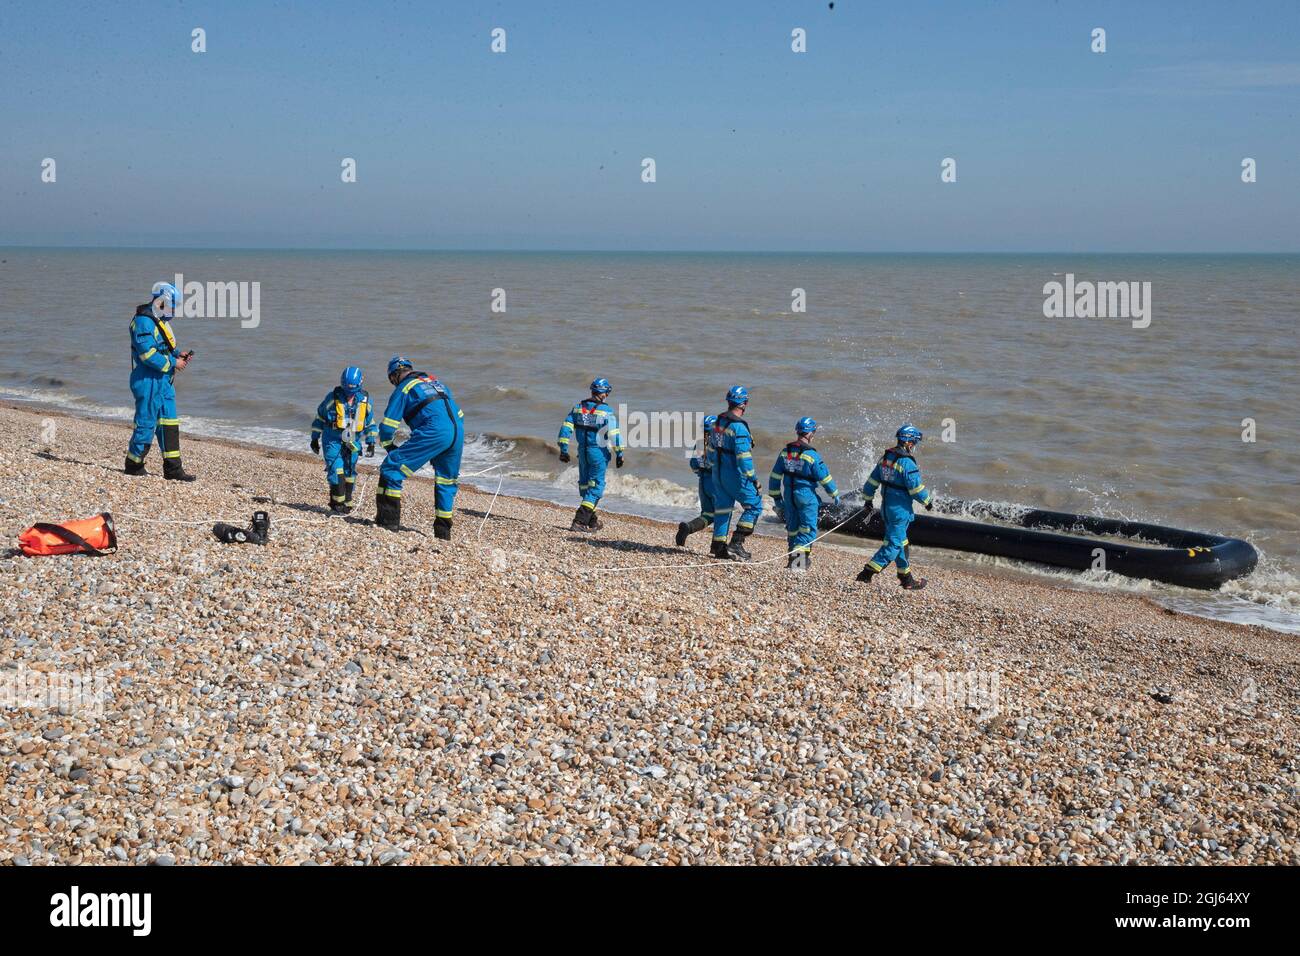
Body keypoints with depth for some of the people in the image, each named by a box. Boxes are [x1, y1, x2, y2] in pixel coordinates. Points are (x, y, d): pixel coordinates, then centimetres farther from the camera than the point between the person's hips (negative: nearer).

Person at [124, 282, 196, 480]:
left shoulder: (159, 321, 16)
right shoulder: (143, 322, -16)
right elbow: (148, 354, -23)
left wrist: (178, 355, 6)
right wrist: (173, 363, -15)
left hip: (163, 381, 10)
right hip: (148, 381, -10)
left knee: (168, 423, 8)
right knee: (146, 423, -2)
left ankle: (173, 468, 11)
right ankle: (133, 464, 12)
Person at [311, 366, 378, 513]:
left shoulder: (364, 399, -1)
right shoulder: (333, 397, -8)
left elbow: (370, 422, 12)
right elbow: (320, 416, 4)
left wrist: (371, 443, 8)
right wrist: (315, 439, 6)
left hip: (352, 443, 3)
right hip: (333, 440, -3)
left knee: (349, 473, 7)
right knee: (336, 470, -15)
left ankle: (346, 503, 18)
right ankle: (337, 503, -11)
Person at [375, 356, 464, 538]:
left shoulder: (403, 388, 12)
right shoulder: (436, 382, 32)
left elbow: (387, 426, 7)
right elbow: (458, 414, 32)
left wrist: (390, 448, 23)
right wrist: (454, 443, 36)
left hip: (434, 432, -7)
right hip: (458, 433, 7)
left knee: (392, 467, -1)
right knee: (447, 482, 21)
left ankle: (388, 520, -8)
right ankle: (443, 533, 26)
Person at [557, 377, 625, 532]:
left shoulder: (578, 407, 4)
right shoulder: (606, 411, -12)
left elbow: (566, 427, 2)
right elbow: (614, 433, -15)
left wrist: (563, 449, 6)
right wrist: (619, 454, -7)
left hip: (583, 451, 6)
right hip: (598, 452, -5)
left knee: (585, 485, 18)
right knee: (596, 487, 0)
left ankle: (592, 521, 28)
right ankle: (579, 522, -11)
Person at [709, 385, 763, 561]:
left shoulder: (718, 421, 7)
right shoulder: (738, 426, -20)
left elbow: (712, 448, 17)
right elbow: (743, 456, -22)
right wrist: (752, 478, -18)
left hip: (718, 473, 9)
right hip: (735, 475, -9)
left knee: (722, 507, 15)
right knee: (754, 505, 1)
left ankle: (718, 546, 17)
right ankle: (736, 543, -5)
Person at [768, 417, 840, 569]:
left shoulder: (785, 452, 3)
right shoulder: (811, 455, -13)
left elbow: (775, 476, 7)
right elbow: (824, 477, -8)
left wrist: (777, 499, 15)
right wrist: (834, 494, 7)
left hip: (789, 496, 6)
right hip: (806, 496, -5)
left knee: (792, 527, 16)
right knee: (808, 528, 0)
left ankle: (793, 556, 24)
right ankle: (799, 555, -15)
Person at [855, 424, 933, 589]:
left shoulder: (886, 458, 6)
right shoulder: (907, 462, -19)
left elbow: (872, 480, 12)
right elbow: (916, 488, -17)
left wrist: (868, 499, 23)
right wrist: (928, 502, -1)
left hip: (886, 507, 9)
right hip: (900, 509, -9)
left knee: (901, 542, 17)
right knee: (894, 543, -3)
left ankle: (906, 577, 24)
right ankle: (867, 573, -7)